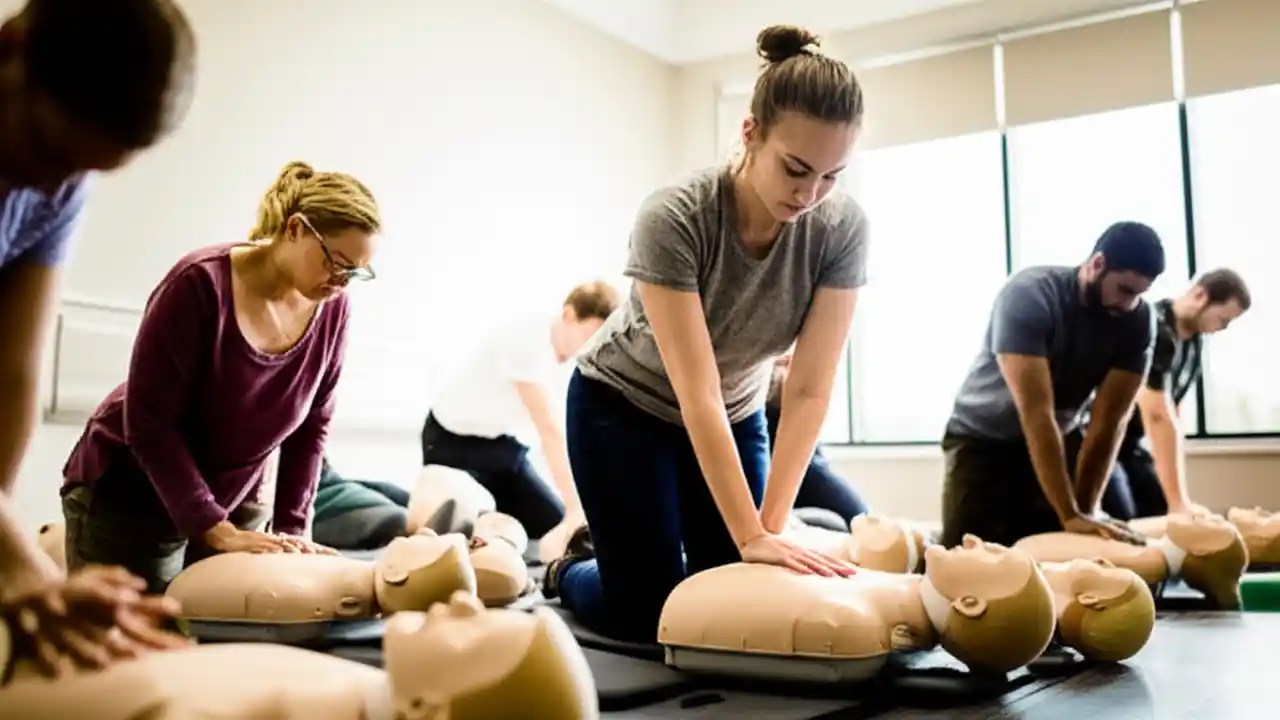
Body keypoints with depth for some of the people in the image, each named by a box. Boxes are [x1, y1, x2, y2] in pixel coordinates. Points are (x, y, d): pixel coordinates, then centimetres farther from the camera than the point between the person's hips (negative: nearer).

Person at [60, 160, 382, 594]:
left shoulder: (331, 310, -9)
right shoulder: (201, 284, -23)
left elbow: (311, 427, -2)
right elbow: (148, 422, -21)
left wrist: (290, 528, -11)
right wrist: (217, 531, -25)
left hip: (233, 502, 5)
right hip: (126, 497, -4)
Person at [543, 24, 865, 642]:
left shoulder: (842, 228, -21)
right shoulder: (673, 218, -32)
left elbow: (809, 390, -22)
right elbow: (697, 394, -33)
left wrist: (772, 525, -27)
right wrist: (753, 536, -35)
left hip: (735, 416, 4)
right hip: (624, 407, -4)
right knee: (647, 614, -3)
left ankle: (605, 549, 32)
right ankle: (571, 570, 31)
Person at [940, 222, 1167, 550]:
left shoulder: (1138, 319, -15)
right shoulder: (1029, 296, -28)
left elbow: (1107, 421, -15)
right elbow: (1036, 411, -34)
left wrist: (1085, 510, -20)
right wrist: (1070, 515, -37)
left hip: (1058, 441, 4)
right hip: (982, 440, -4)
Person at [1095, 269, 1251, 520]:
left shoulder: (1194, 343, 4)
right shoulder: (1154, 330, -25)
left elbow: (1171, 417, 4)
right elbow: (1157, 417, -30)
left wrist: (1181, 498, -1)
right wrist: (1178, 501, -31)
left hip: (1127, 441, 9)